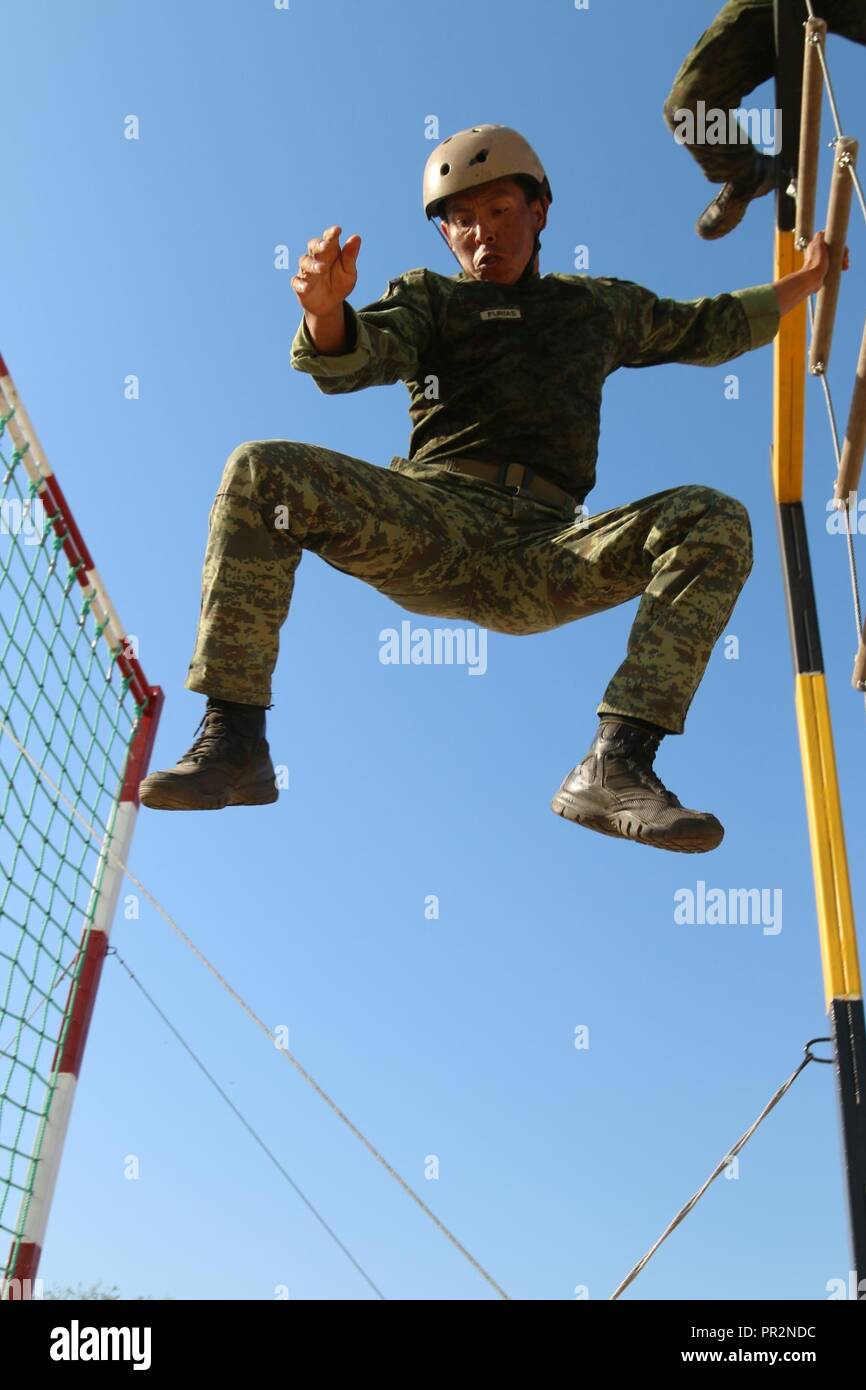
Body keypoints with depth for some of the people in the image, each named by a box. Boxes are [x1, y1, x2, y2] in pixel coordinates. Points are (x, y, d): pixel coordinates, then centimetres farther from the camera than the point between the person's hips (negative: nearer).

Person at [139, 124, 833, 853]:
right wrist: (327, 309, -22)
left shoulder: (602, 306, 30)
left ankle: (614, 767, -33)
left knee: (717, 520, -21)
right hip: (429, 519, -1)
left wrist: (805, 280, 47)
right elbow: (351, 362, 0)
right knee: (263, 468, -24)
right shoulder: (429, 298, 21)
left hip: (540, 556, 2)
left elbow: (711, 328, 46)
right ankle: (234, 739, -24)